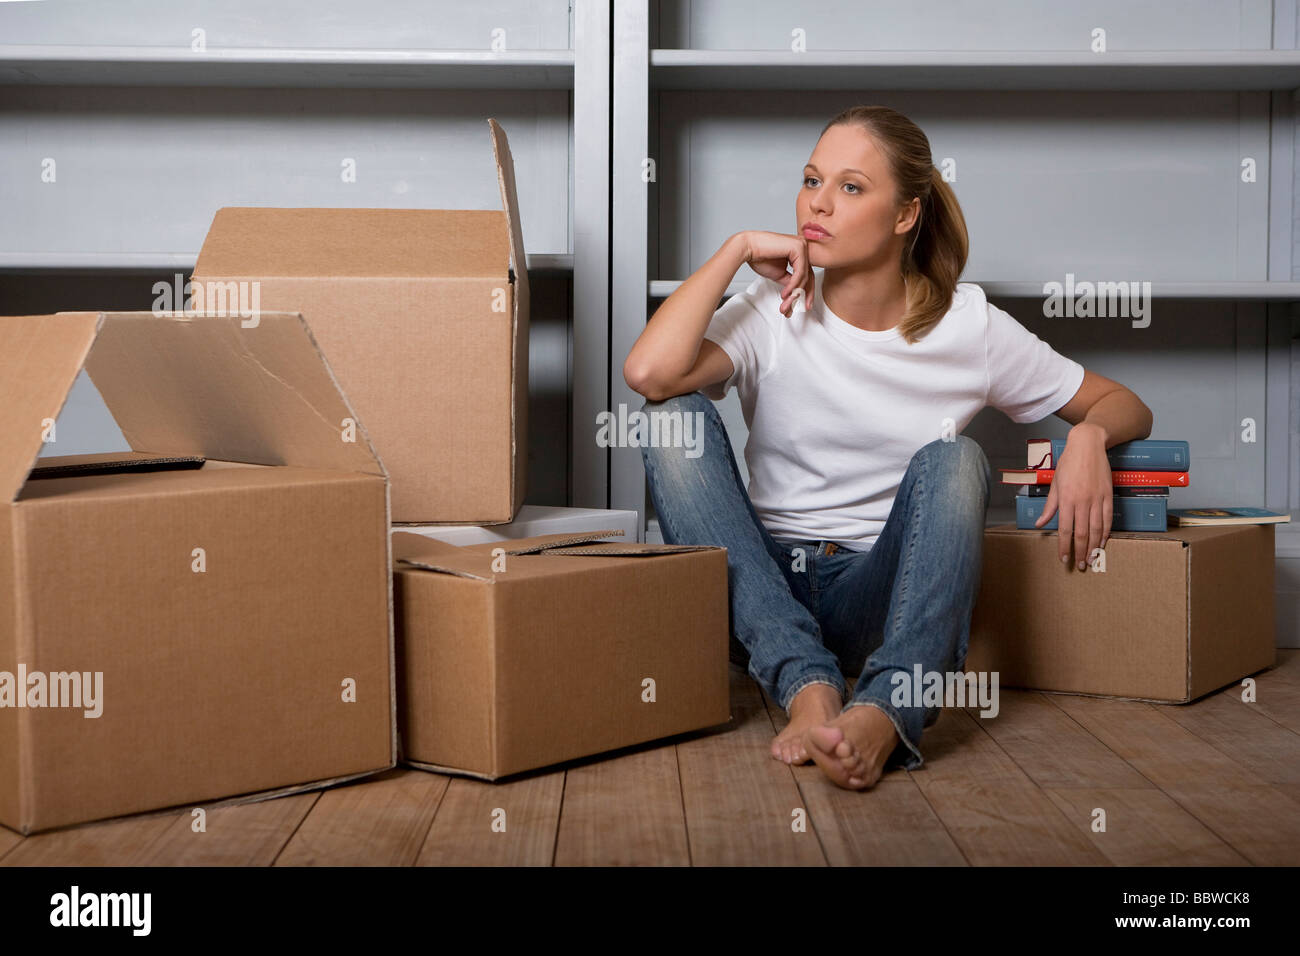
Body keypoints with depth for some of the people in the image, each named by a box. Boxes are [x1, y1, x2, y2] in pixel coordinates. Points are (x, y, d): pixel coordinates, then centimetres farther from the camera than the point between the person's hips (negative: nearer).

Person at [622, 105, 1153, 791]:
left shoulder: (969, 327, 1)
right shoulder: (775, 311, -1)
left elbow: (1124, 405, 10)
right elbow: (648, 372, -22)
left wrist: (1088, 436, -14)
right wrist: (737, 248, -11)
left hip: (884, 594, 0)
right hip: (764, 592, 1)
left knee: (952, 459, -27)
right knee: (676, 415, -22)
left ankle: (887, 708, -46)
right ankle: (806, 685, -35)